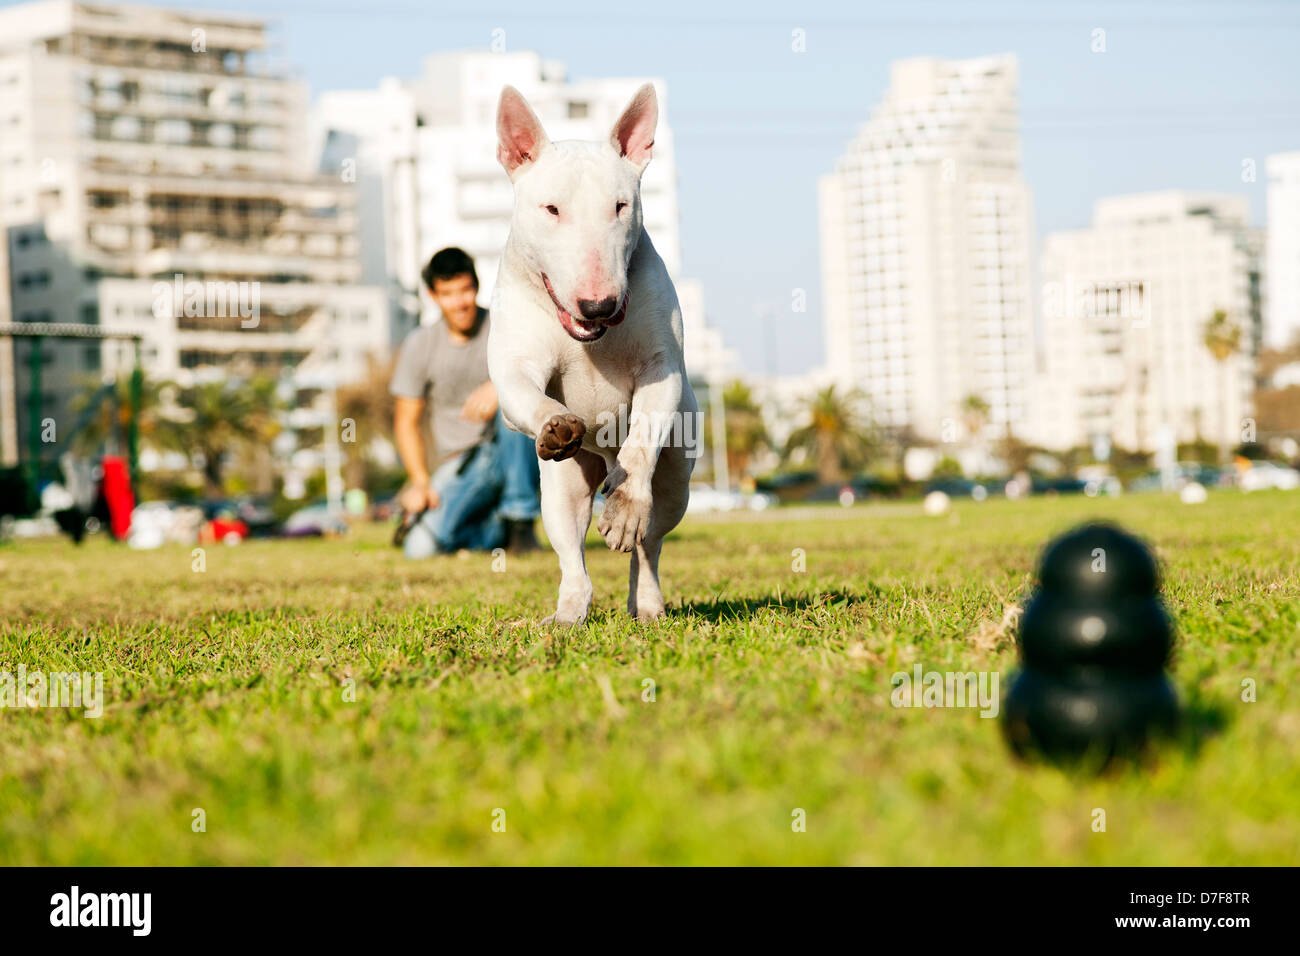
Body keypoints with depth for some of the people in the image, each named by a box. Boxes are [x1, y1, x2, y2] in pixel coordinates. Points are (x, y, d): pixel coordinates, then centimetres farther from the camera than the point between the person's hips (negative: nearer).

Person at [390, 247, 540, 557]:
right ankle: (499, 530, 7)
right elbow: (406, 421, 7)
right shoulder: (419, 346, 4)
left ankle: (521, 520, -20)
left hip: (511, 458, -1)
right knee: (420, 546, -23)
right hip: (458, 469, 1)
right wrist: (420, 481, -8)